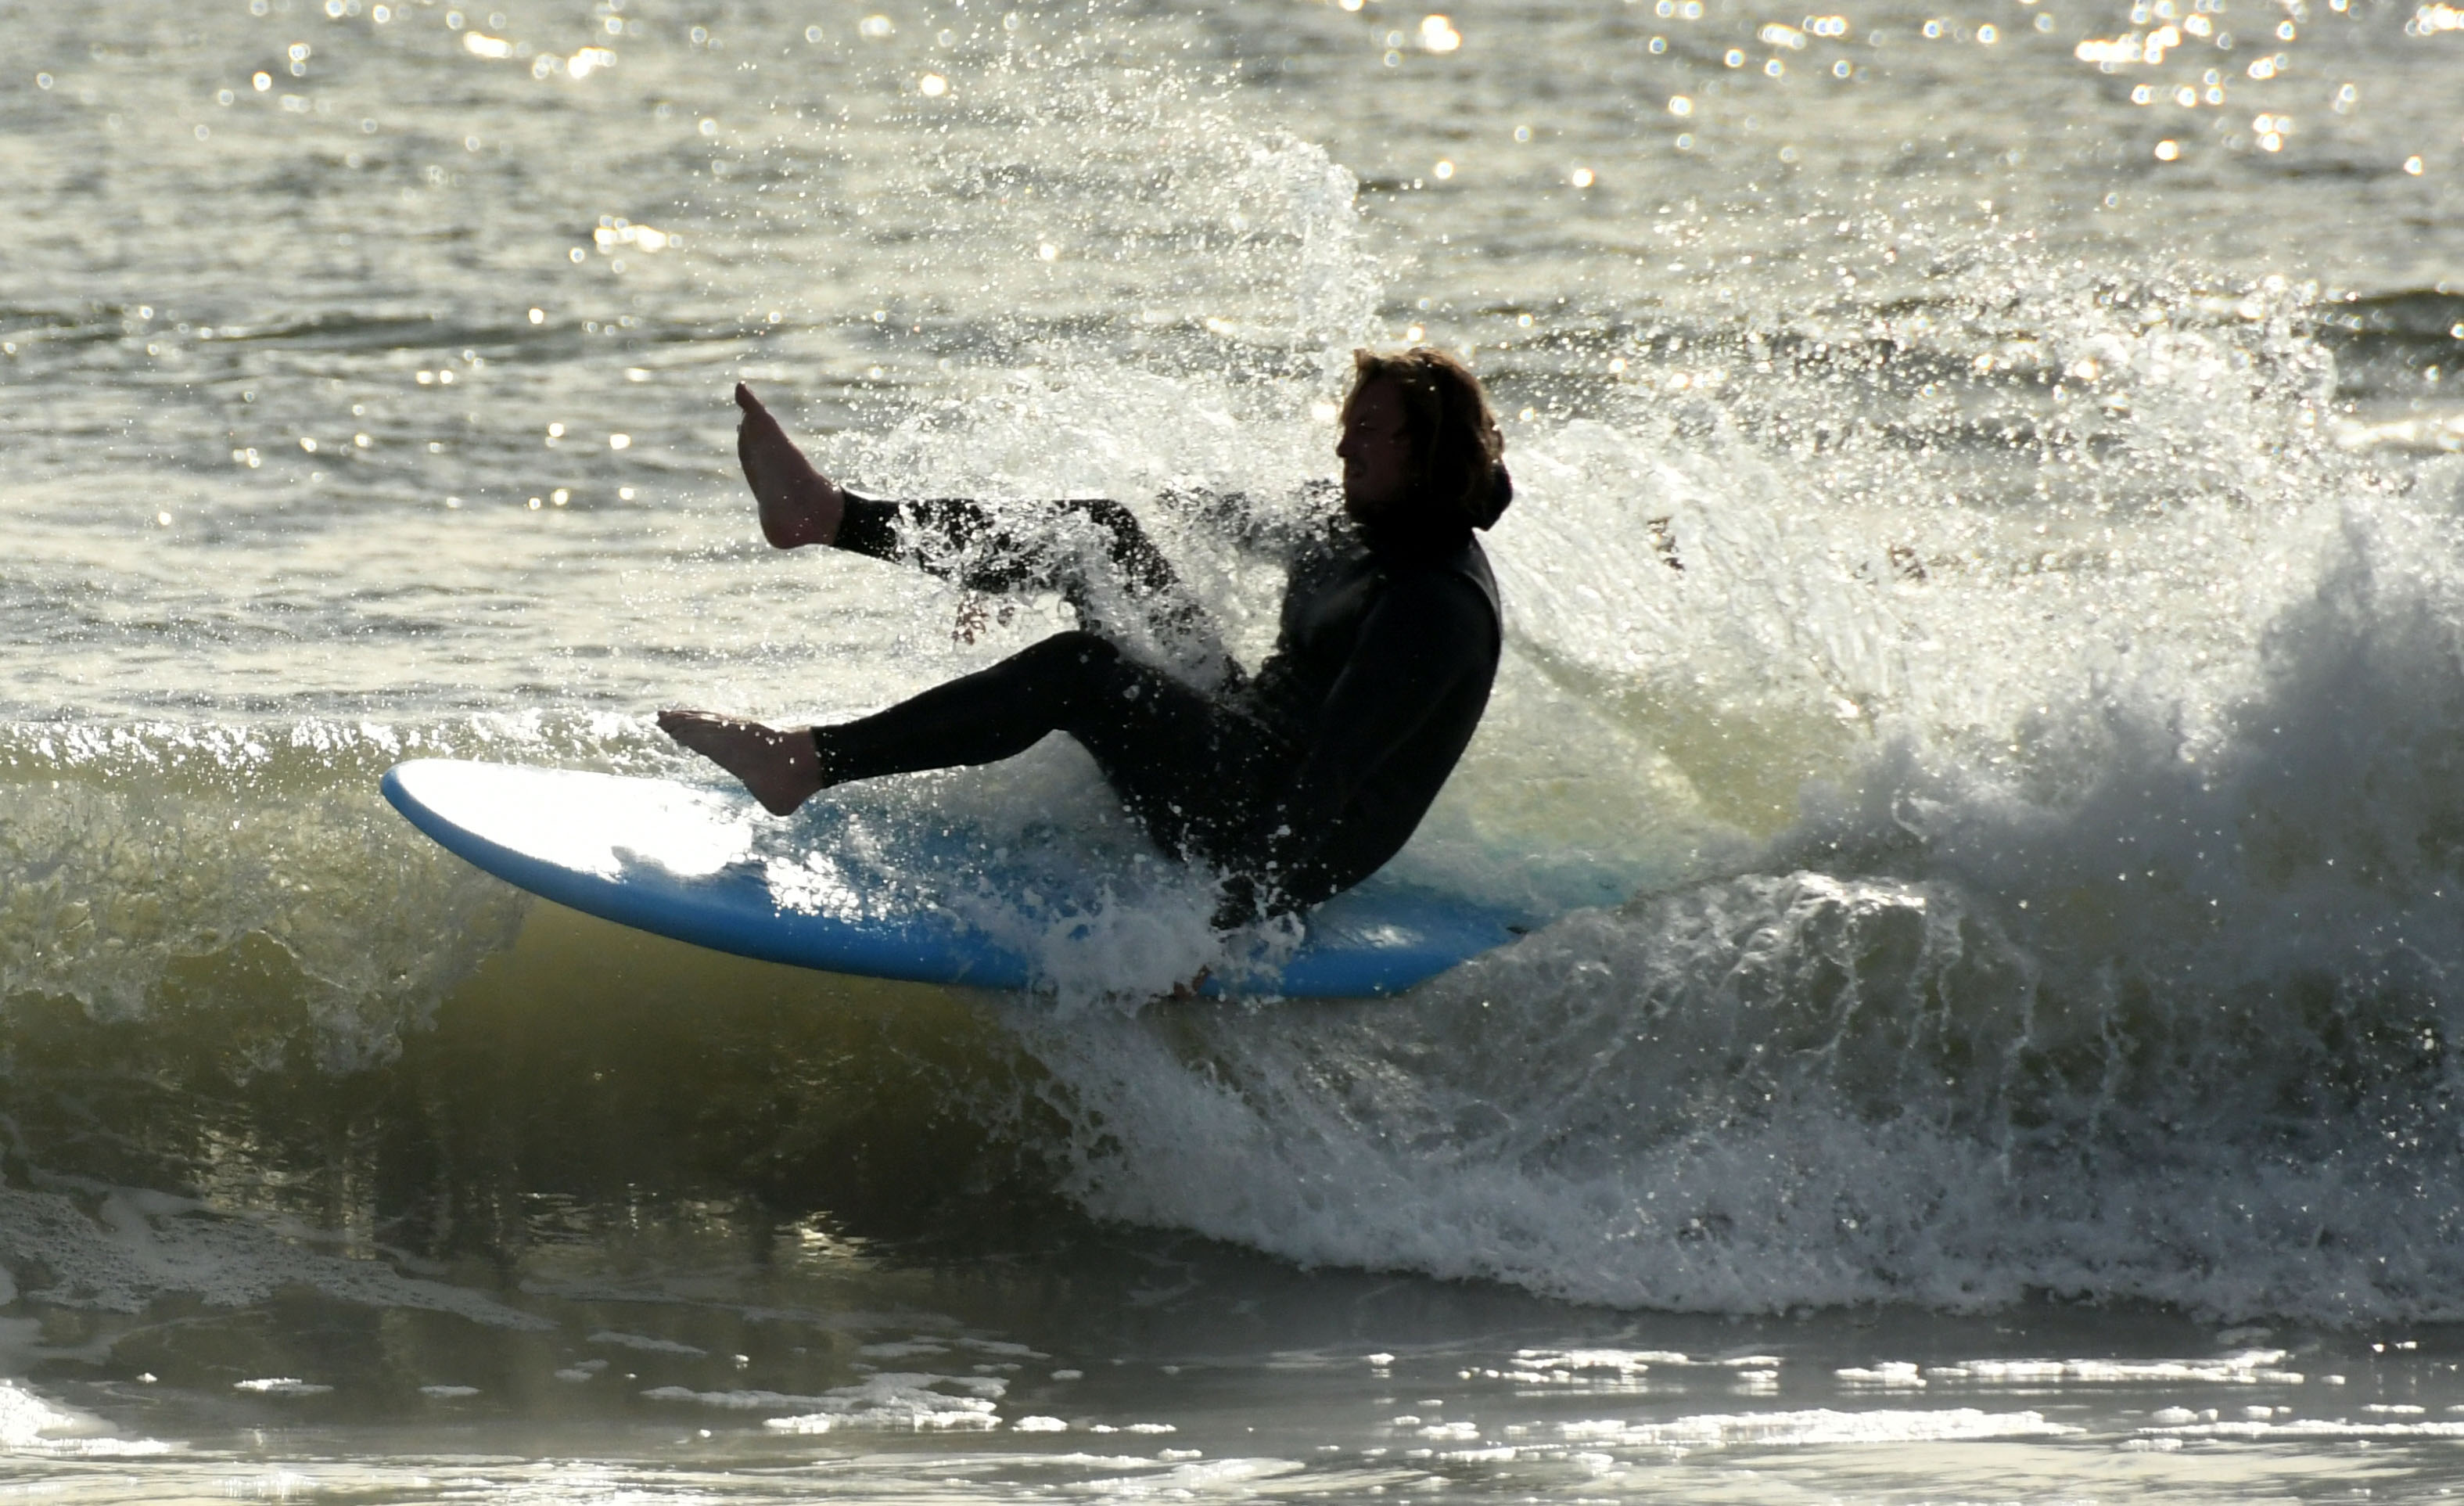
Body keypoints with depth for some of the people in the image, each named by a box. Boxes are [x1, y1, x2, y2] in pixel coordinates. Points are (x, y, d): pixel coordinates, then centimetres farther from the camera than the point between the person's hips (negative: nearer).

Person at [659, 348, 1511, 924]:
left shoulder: (1440, 609, -21)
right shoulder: (1348, 542, 9)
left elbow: (1334, 771, -29)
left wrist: (1242, 920, -36)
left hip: (1289, 845, -10)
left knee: (1083, 670, -29)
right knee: (1097, 537, 8)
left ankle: (811, 764, -28)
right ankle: (828, 517, 4)